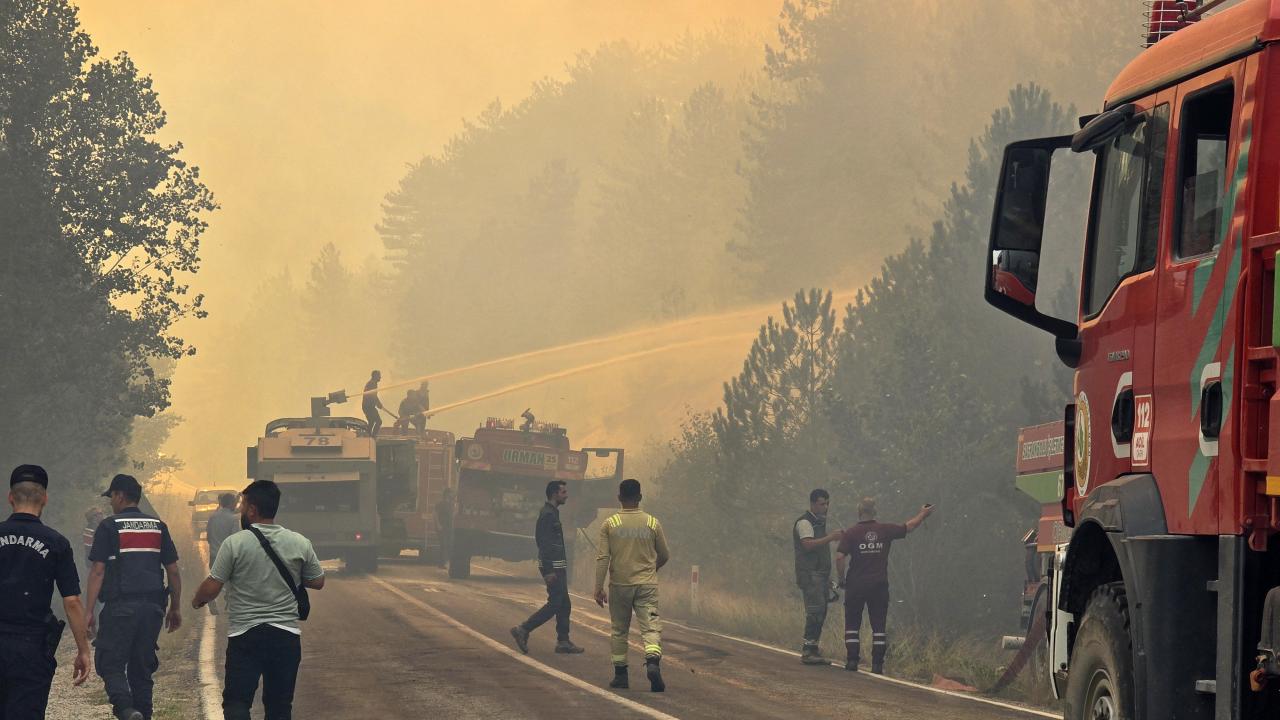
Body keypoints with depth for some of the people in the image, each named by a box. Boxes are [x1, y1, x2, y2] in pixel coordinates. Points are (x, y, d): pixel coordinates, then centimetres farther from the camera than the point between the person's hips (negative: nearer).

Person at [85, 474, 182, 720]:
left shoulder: (109, 527, -1)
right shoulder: (158, 526, 12)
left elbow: (98, 571, -7)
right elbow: (173, 571, 11)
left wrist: (88, 610, -7)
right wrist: (175, 608, 19)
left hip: (120, 606, -5)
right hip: (153, 605, 5)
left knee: (111, 663, -1)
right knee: (142, 667, 14)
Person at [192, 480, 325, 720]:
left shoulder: (235, 543, -9)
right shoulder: (300, 544, 0)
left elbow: (211, 589, -8)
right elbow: (317, 582, 10)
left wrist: (197, 601, 14)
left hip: (244, 636, -3)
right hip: (287, 635, 3)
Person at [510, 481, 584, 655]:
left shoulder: (553, 513, 16)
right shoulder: (547, 515, -16)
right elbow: (544, 544, -21)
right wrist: (548, 571, -24)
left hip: (558, 566, 10)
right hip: (553, 567, -10)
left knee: (564, 605, 10)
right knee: (555, 604, -9)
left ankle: (563, 642, 12)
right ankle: (523, 630, -5)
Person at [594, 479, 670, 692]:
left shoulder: (609, 525, -3)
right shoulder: (653, 523, 1)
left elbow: (602, 558, -6)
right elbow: (665, 555, 11)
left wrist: (599, 588, -2)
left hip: (619, 585, 0)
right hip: (647, 585, 0)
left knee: (619, 631, 13)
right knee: (651, 626, -6)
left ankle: (620, 675, 15)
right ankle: (653, 662, -31)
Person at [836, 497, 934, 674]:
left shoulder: (850, 533, -6)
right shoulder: (886, 530, -1)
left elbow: (840, 557, -14)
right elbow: (909, 527, 13)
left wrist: (842, 579, -1)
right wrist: (923, 514, 31)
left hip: (856, 585, -1)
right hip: (879, 585, 1)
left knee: (852, 624, 9)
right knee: (878, 625, 6)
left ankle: (852, 661, 2)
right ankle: (877, 664, 3)